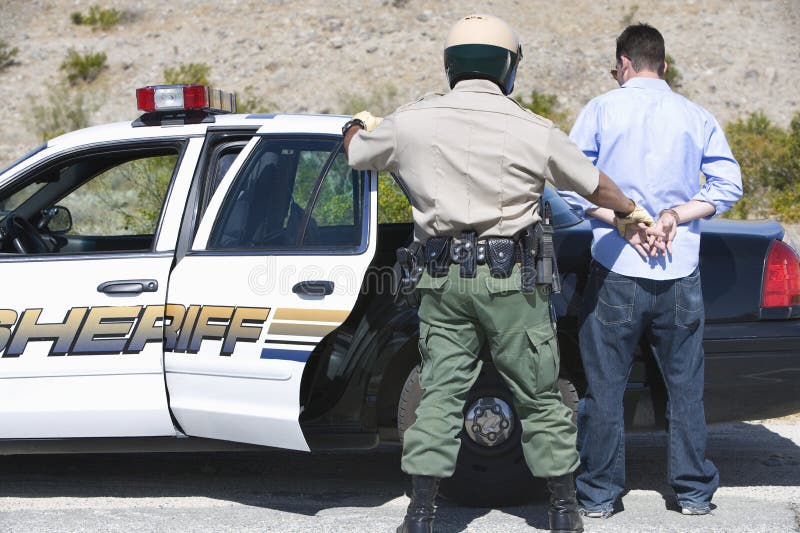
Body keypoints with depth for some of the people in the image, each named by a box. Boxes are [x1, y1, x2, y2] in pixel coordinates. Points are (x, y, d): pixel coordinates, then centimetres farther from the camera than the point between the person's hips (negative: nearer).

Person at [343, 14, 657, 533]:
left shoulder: (412, 121, 0)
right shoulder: (534, 130, -4)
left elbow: (357, 153, 19)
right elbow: (594, 184, 9)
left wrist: (358, 126, 43)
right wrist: (631, 211, 30)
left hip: (443, 277, 2)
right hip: (509, 277, -2)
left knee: (440, 392, 8)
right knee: (539, 395, 9)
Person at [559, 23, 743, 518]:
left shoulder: (601, 110, 1)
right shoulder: (697, 117, 7)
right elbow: (728, 185, 3)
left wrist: (620, 220, -7)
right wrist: (677, 213, -4)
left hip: (616, 271, -2)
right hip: (681, 273, 2)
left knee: (605, 385, 6)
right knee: (686, 384, 12)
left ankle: (598, 495, 11)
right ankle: (694, 492, 16)